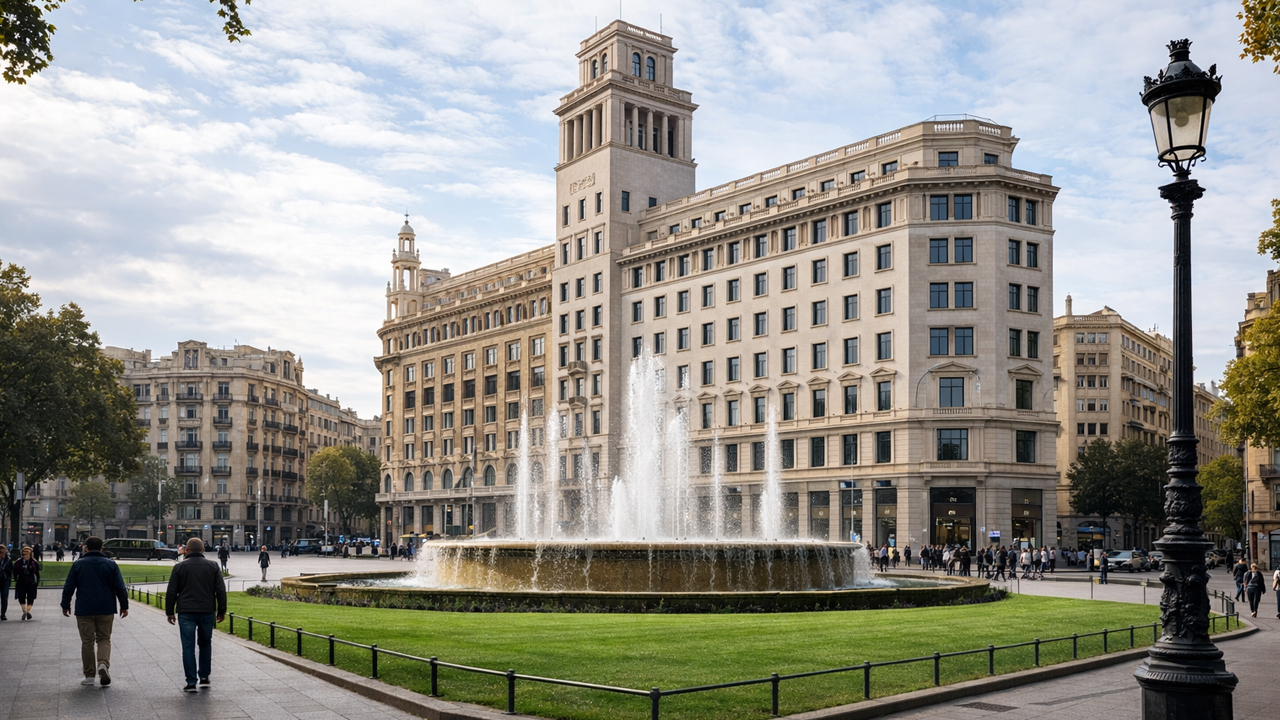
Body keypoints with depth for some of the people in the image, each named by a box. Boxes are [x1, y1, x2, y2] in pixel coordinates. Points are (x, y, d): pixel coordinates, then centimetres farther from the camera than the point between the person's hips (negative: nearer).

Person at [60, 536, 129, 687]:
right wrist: (124, 606, 9)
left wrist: (65, 605, 15)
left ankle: (89, 675, 9)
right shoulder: (111, 564, 4)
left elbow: (68, 587, 4)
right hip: (106, 609, 1)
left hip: (84, 610, 0)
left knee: (87, 642, 7)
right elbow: (120, 588, 2)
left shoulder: (78, 564, 2)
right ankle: (103, 664, -14)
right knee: (104, 639, 11)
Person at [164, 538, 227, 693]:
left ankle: (191, 682, -2)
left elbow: (171, 592, 1)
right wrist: (222, 611, 9)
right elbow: (221, 590, 2)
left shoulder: (180, 567, 1)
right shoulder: (213, 566, 4)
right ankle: (204, 677, 18)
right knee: (205, 644, 17)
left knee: (188, 647, 0)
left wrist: (170, 612, 10)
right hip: (207, 612, 2)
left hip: (186, 613, -2)